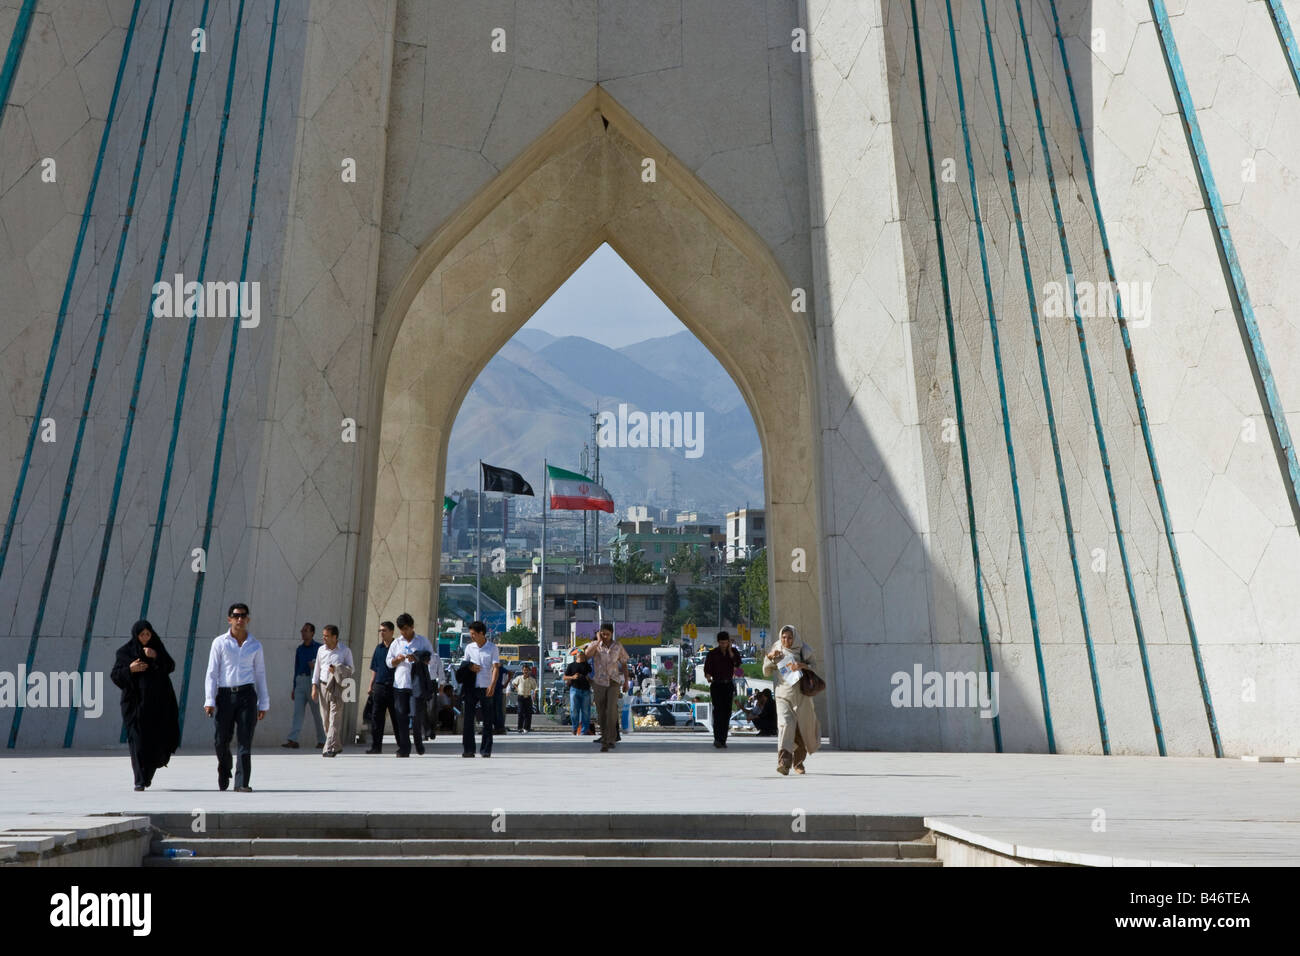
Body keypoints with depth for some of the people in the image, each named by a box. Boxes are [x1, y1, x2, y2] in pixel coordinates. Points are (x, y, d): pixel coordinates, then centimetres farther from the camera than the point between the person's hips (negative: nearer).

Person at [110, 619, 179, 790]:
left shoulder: (157, 648, 7)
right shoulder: (125, 652, 1)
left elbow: (171, 667, -4)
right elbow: (115, 676, -1)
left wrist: (156, 656, -19)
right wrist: (130, 669, -18)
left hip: (157, 700, 2)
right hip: (136, 701, -2)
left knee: (159, 738, 1)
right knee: (139, 740, -8)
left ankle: (148, 772, 28)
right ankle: (140, 781, -4)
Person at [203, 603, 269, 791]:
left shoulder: (255, 645, 9)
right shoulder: (220, 643, 5)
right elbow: (211, 673, 3)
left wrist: (263, 704, 11)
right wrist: (209, 700, -6)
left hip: (247, 694, 0)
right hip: (225, 695, 0)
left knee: (245, 741, -6)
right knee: (221, 742, 6)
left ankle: (242, 783, -2)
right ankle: (224, 773, 34)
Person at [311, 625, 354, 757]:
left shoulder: (345, 651, 1)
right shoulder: (321, 650, 12)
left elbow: (350, 669, 3)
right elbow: (317, 669, 14)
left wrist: (337, 669, -14)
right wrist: (314, 686, 6)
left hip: (337, 687, -4)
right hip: (323, 686, 4)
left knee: (334, 719, -10)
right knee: (325, 719, 6)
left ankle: (329, 749, -13)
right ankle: (337, 746, 20)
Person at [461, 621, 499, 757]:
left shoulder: (492, 648, -3)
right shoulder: (469, 647, 8)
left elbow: (496, 668, -8)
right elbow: (465, 664, 18)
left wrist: (492, 686, -20)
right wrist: (470, 667, -7)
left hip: (486, 688, -3)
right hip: (471, 687, 3)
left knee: (487, 719, 1)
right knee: (468, 718, 0)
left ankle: (486, 750, 7)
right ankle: (468, 749, 6)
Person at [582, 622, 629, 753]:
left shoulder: (618, 646, -1)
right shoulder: (595, 644, -5)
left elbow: (624, 664, 10)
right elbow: (587, 654, -26)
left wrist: (626, 681, 7)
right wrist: (599, 641, -23)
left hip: (614, 683, -1)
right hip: (599, 683, 1)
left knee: (611, 711, -14)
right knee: (601, 712, 7)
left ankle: (610, 739, -8)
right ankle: (604, 738, 21)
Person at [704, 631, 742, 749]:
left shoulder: (733, 651, 5)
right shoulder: (712, 653, -2)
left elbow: (738, 663, -12)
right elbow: (707, 668, -4)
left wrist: (730, 650, -12)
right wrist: (708, 676, -24)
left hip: (729, 685, 3)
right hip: (716, 685, -3)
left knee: (727, 712, 0)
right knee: (718, 710, -14)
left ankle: (723, 739, 7)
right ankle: (717, 739, -16)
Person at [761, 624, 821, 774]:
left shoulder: (804, 651, 2)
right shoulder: (777, 652, 5)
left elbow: (814, 666, 1)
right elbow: (766, 673, 5)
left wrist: (802, 665, -18)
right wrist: (770, 657, -11)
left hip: (801, 695, 1)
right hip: (783, 695, -1)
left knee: (803, 730, 7)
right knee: (785, 724, -23)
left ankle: (798, 762, 32)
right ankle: (784, 762, -30)